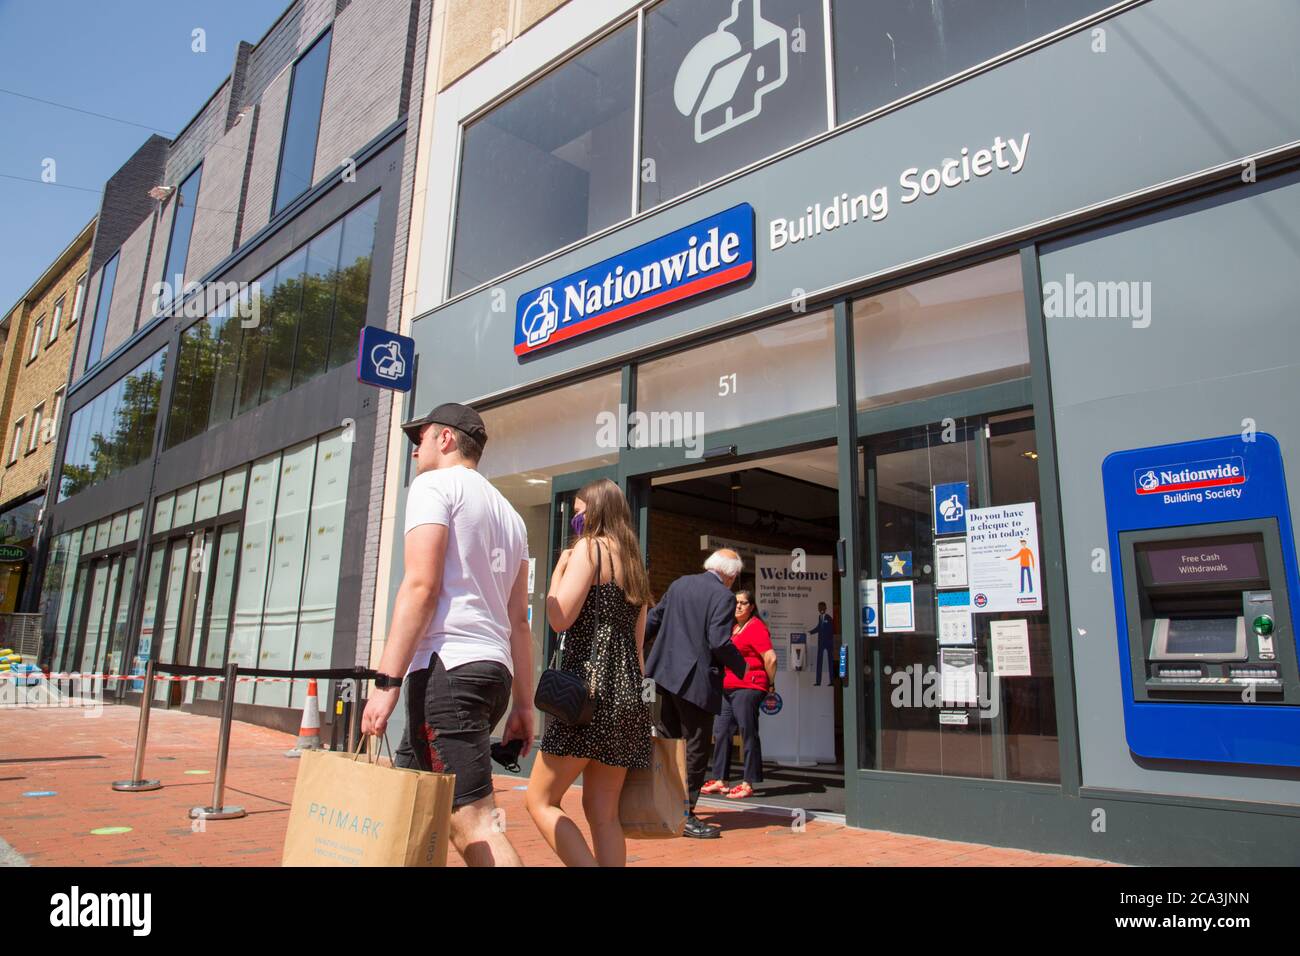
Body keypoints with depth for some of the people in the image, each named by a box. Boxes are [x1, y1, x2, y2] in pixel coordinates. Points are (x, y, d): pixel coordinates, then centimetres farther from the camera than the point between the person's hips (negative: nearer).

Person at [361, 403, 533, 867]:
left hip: (448, 667, -9)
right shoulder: (507, 511, 24)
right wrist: (523, 704, 19)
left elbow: (420, 586, -13)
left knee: (472, 822, -12)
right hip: (493, 669, 9)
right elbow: (519, 620, 20)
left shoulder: (434, 485, 1)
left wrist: (386, 681, -15)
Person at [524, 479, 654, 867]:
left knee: (540, 801, 1)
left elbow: (560, 618, -13)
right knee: (602, 812, 10)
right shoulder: (634, 562, 19)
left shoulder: (590, 548, -4)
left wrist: (559, 568, 2)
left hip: (589, 689, -8)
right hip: (627, 697, 8)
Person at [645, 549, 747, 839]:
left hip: (667, 673, 7)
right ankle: (685, 815, 8)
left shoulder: (679, 584, 8)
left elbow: (652, 620, 13)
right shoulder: (724, 596, -12)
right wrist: (741, 667, -4)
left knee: (667, 741, 18)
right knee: (695, 749, 3)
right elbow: (719, 642, -20)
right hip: (698, 681, -7)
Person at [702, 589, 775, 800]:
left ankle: (748, 784, 5)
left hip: (747, 688, -9)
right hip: (727, 688, 9)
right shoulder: (732, 628, 17)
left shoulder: (756, 627, -8)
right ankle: (720, 780, 17)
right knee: (721, 732, 9)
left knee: (748, 734, -2)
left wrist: (770, 685, -5)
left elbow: (770, 658, -14)